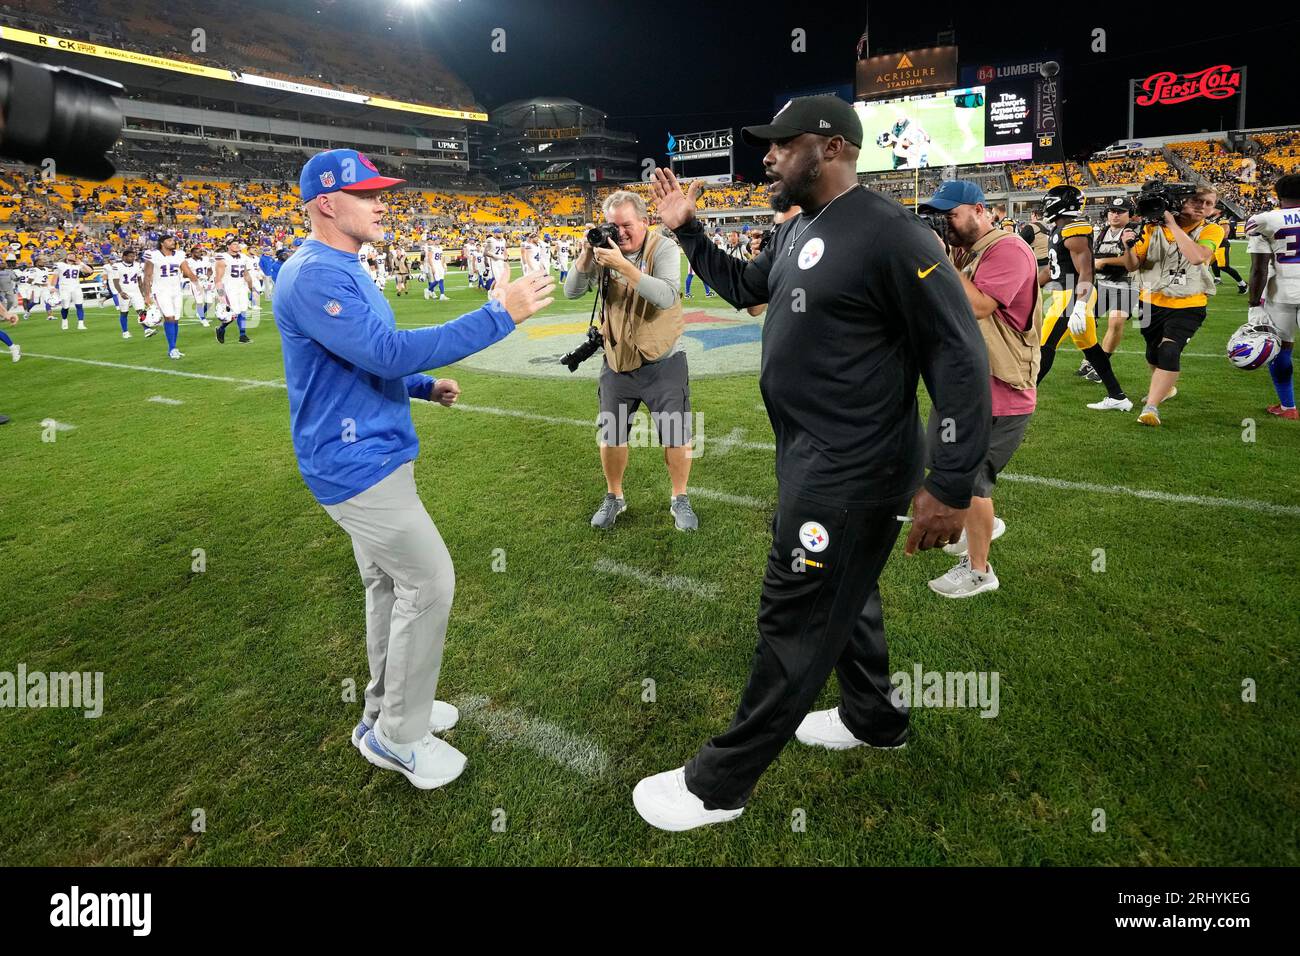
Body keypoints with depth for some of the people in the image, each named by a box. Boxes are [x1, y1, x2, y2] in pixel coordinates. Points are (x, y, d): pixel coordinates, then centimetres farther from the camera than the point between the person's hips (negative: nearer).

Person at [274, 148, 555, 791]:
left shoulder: (342, 271, 15)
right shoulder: (314, 274, -20)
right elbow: (386, 353, -31)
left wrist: (424, 387, 11)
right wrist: (499, 316, -31)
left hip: (370, 456, 10)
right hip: (357, 465, -10)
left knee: (388, 583, 18)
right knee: (429, 583, -6)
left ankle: (387, 708, 33)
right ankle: (398, 736, 9)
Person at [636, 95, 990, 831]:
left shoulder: (891, 235, -19)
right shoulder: (798, 231, 10)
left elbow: (961, 357, -20)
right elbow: (745, 287, 28)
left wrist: (952, 485, -23)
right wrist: (687, 231, 17)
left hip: (849, 471, -9)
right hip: (815, 457, 10)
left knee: (794, 620, 1)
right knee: (842, 596, 23)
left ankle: (719, 784, 15)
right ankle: (874, 718, 47)